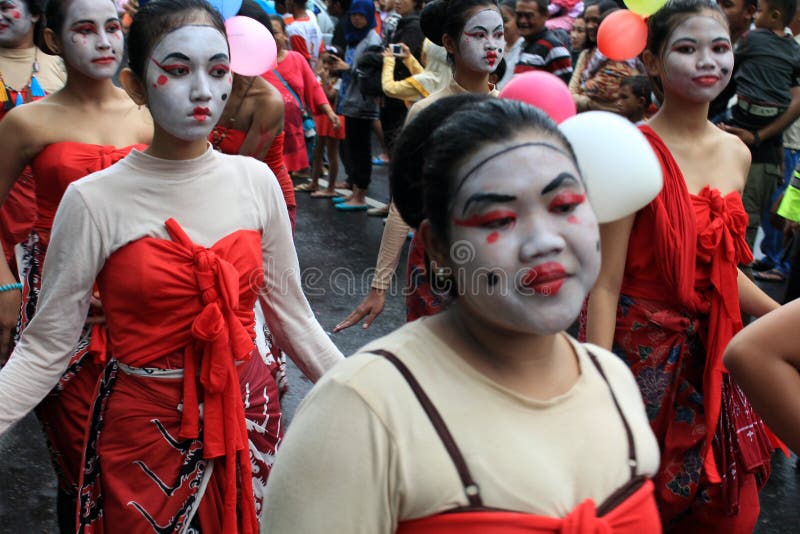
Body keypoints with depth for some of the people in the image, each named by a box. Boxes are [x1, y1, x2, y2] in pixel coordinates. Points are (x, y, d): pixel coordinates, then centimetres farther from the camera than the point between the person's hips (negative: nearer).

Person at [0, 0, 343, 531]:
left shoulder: (255, 180, -4)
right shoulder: (97, 200, -13)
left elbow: (293, 317, 3)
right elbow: (44, 349, -9)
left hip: (249, 420, 3)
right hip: (145, 432, -3)